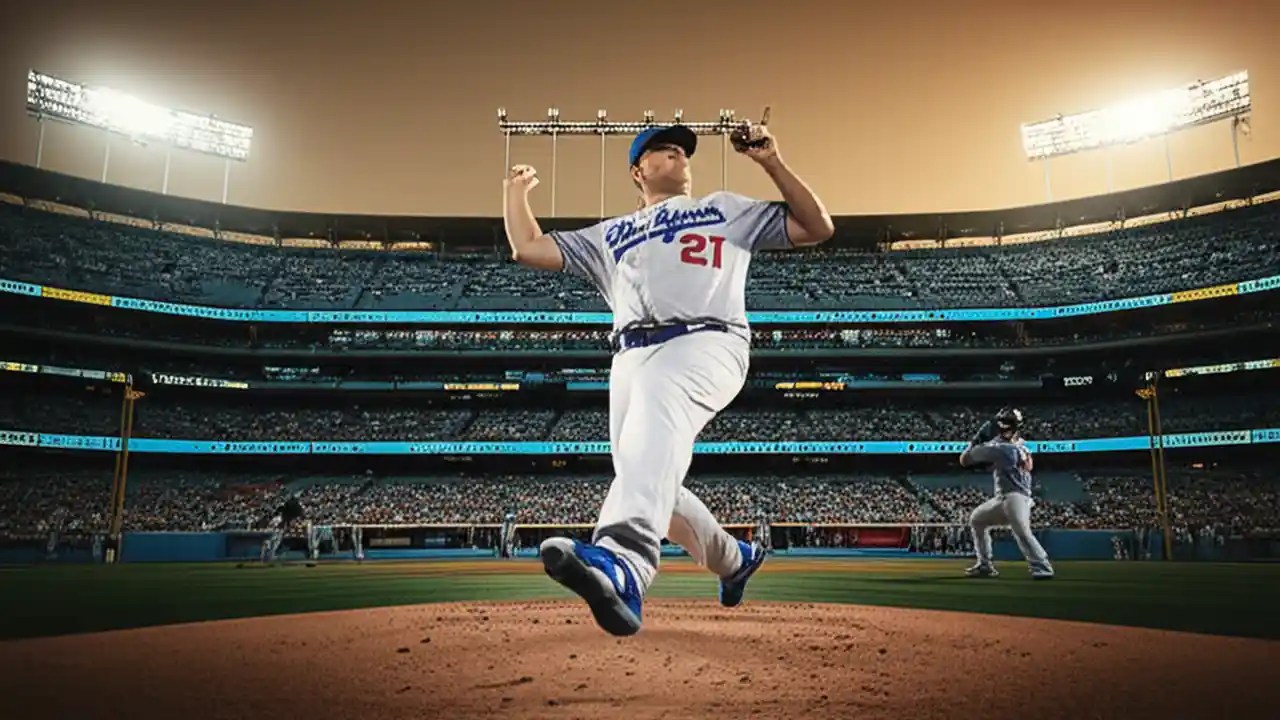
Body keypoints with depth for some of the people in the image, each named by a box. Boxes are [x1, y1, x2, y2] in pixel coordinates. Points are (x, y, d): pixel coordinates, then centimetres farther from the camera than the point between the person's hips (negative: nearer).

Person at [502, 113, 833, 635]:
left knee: (655, 433, -36)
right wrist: (517, 190, 37)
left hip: (706, 341, -4)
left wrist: (771, 163, 13)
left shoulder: (727, 209, 28)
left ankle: (621, 566, -59)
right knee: (646, 480, -3)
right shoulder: (608, 235, 33)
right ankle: (734, 559, 25)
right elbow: (528, 249, 25)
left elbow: (817, 228, 22)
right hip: (632, 355, 5)